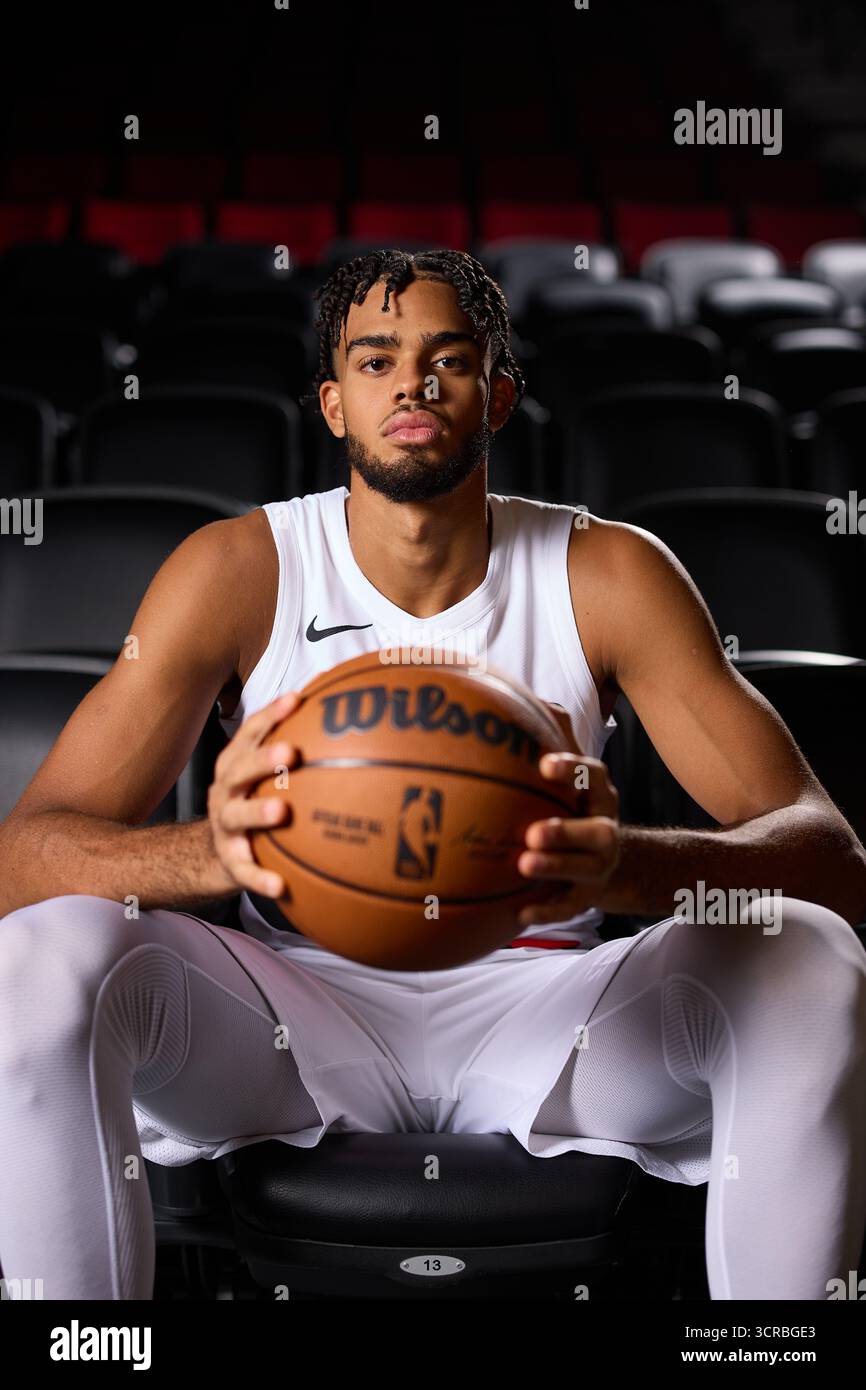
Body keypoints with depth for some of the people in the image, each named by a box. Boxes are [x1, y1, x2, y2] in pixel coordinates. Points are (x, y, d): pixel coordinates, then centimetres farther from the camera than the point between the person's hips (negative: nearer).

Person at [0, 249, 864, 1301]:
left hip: (540, 1011, 0)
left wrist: (624, 862, -37)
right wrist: (214, 850, -38)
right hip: (300, 1003, 0)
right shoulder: (236, 570, -6)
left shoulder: (611, 574, -5)